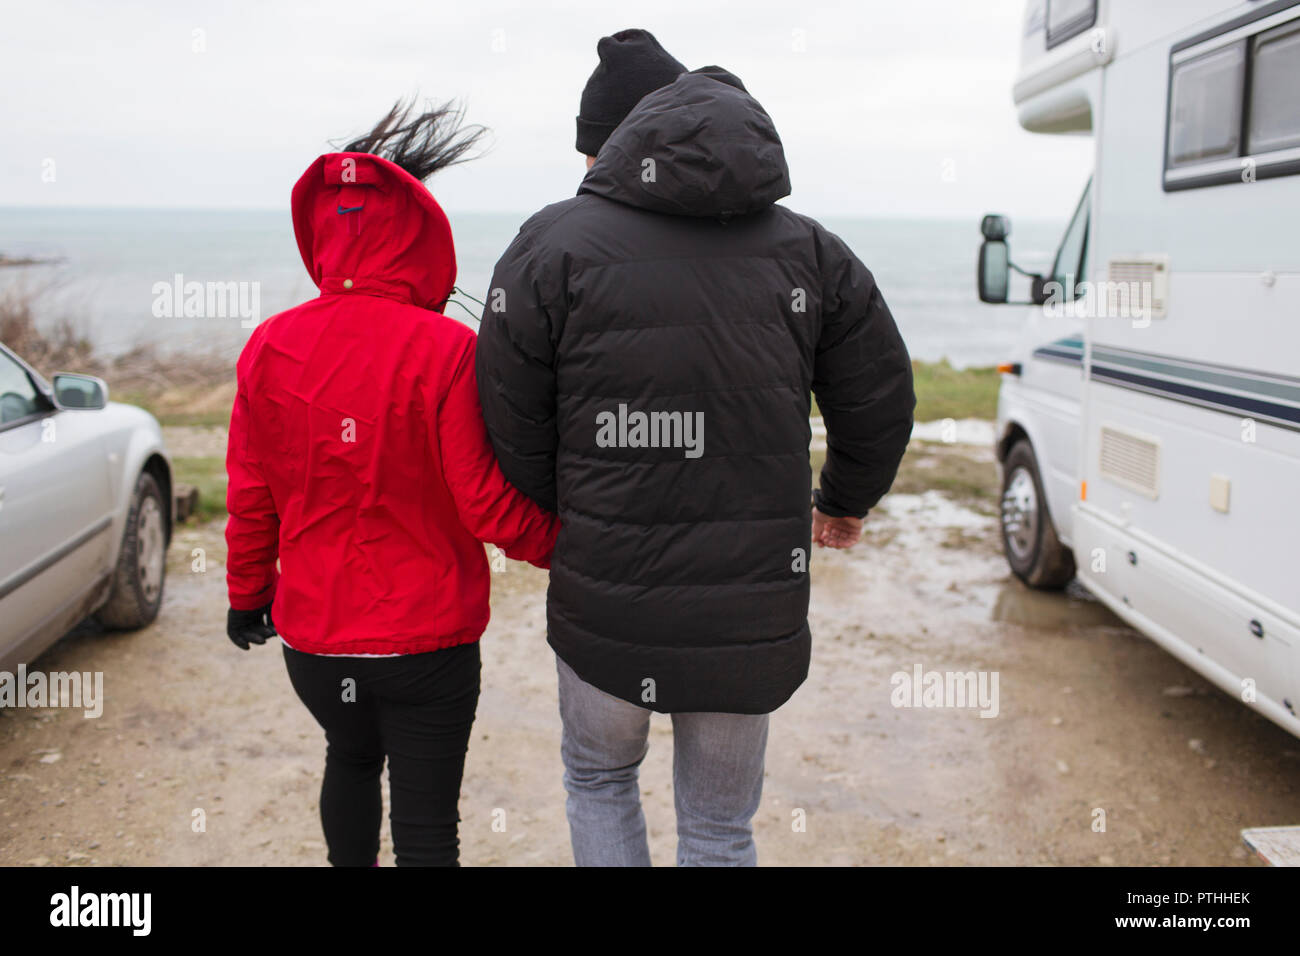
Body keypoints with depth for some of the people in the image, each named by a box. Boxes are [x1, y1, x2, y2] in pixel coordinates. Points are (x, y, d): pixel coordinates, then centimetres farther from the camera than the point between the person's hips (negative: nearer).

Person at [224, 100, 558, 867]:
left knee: (350, 762, 30)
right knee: (427, 826, 8)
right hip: (428, 640, -4)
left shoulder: (271, 346, -5)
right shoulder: (446, 351, -18)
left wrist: (247, 594, 18)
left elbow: (250, 493, 2)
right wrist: (564, 544, 2)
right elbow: (483, 502, -17)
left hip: (311, 634, 5)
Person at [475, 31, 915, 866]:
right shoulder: (806, 249, 2)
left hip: (606, 612, -2)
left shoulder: (556, 243, -8)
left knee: (599, 780, 29)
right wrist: (846, 501, 27)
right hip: (752, 619, 2)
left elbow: (513, 432, -6)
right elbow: (882, 402, 8)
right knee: (720, 829, 22)